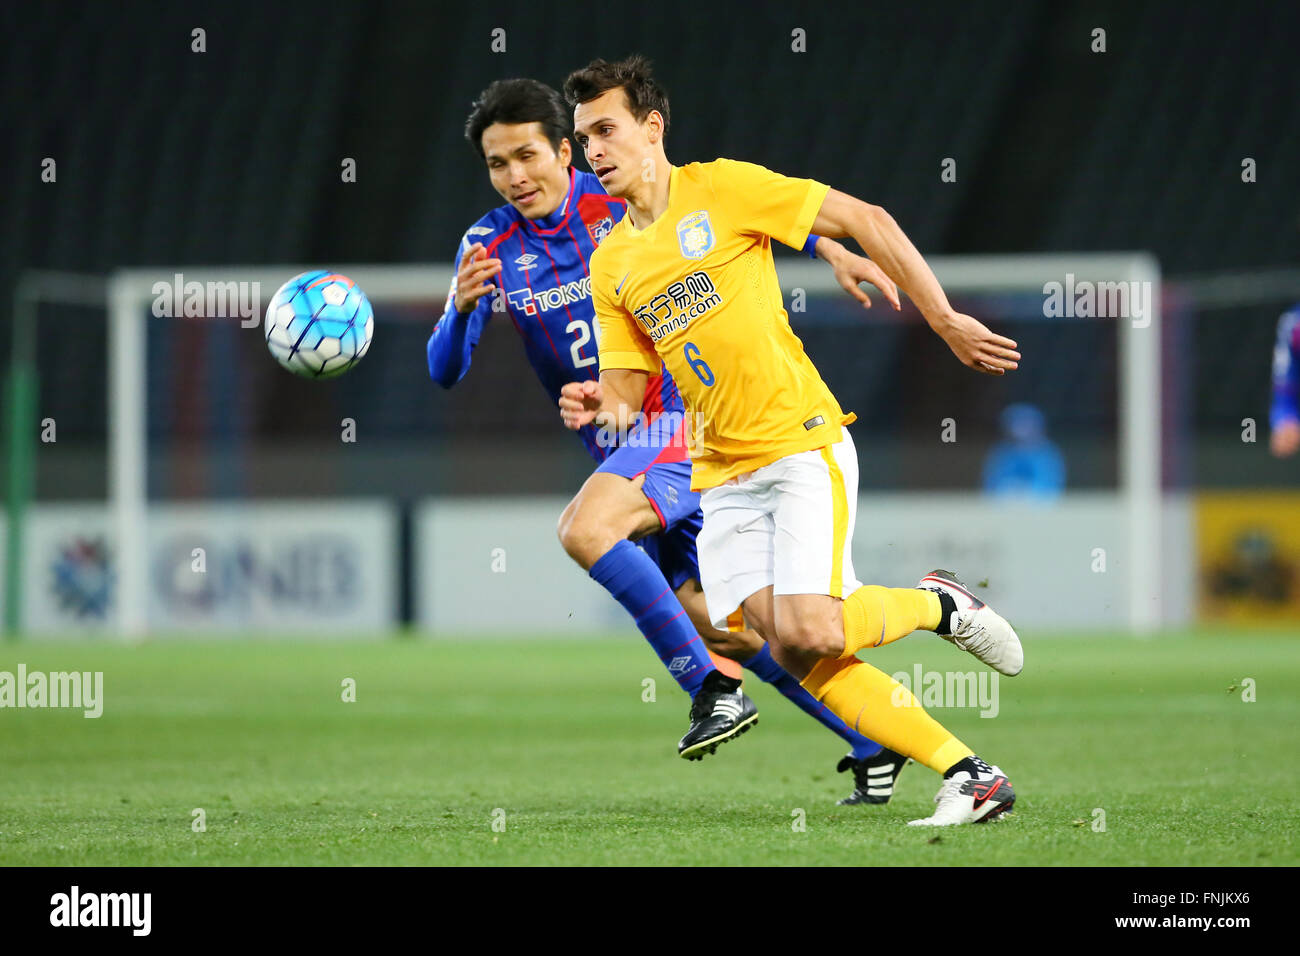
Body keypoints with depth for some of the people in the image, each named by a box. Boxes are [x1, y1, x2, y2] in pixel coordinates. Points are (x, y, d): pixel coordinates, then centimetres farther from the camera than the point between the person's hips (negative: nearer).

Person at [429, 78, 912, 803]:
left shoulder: (629, 199, -7)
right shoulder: (490, 247, 2)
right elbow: (445, 371, -5)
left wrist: (832, 251, -9)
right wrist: (463, 307, -25)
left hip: (687, 414, -5)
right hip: (617, 447, 5)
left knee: (584, 529, -30)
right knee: (722, 628, 5)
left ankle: (715, 689, -24)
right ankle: (874, 743, 17)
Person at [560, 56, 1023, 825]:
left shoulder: (722, 189, -5)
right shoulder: (611, 265, 12)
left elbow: (867, 221, -3)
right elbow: (627, 383, 13)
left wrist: (946, 321, -4)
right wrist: (603, 406, -12)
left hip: (803, 443, -6)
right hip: (723, 474, 6)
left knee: (807, 634, -22)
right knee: (789, 649, -10)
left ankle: (939, 605, 9)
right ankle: (968, 774, -4)